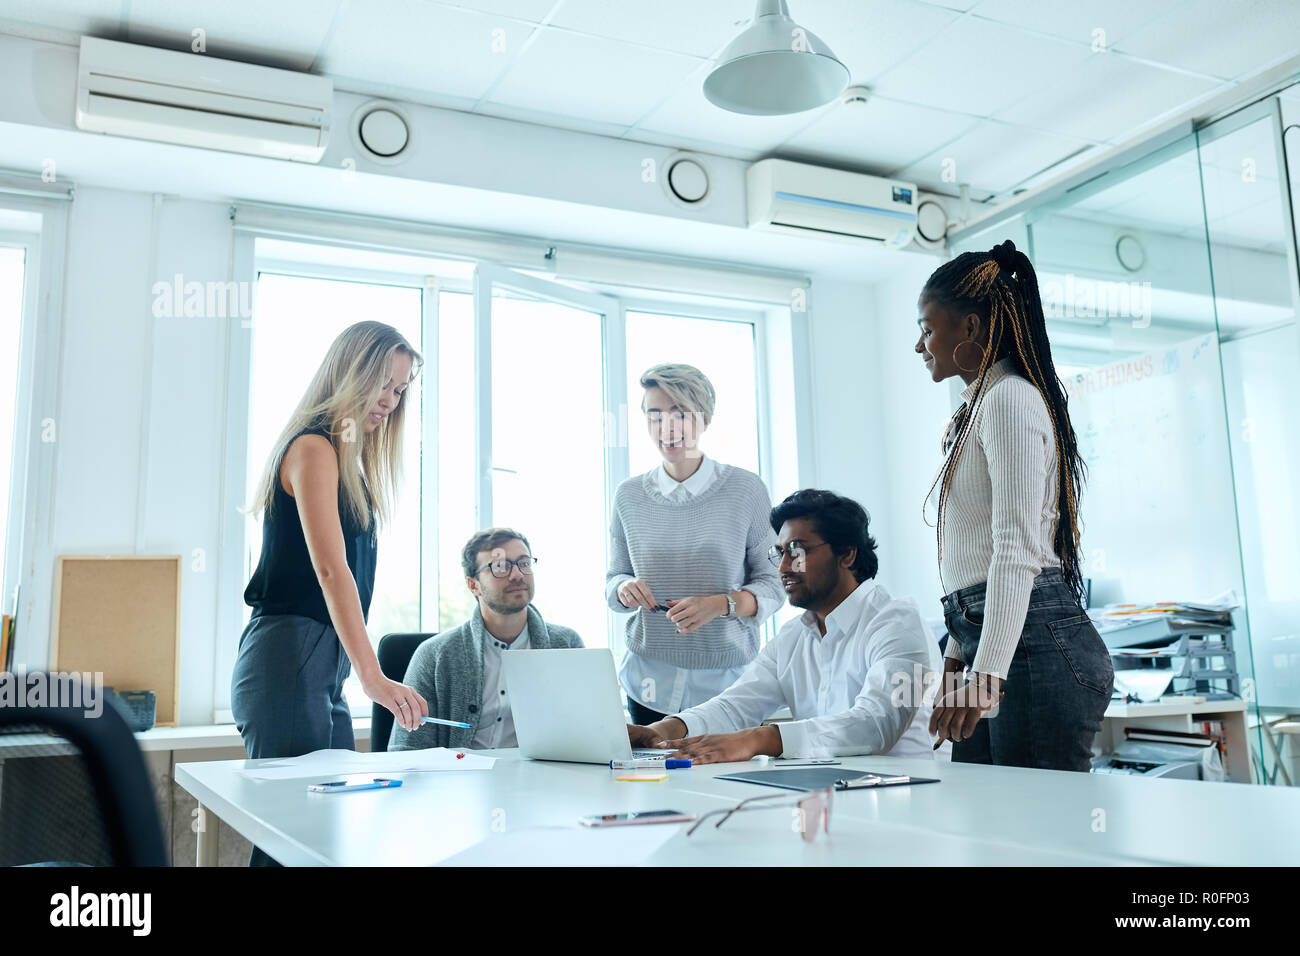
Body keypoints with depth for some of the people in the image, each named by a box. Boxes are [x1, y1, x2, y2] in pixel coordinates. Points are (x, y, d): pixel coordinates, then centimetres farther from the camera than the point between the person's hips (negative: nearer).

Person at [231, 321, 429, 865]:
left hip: (324, 667, 10)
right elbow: (330, 569, -22)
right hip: (289, 660, -10)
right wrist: (373, 677, -30)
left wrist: (366, 675, 16)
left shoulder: (346, 455, 19)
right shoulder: (313, 447, -10)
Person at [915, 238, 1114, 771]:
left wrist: (987, 674, -24)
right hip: (987, 642, 10)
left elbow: (1017, 549, -18)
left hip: (1036, 647, -9)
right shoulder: (978, 406, 22)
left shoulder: (1010, 397, -8)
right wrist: (957, 654, 22)